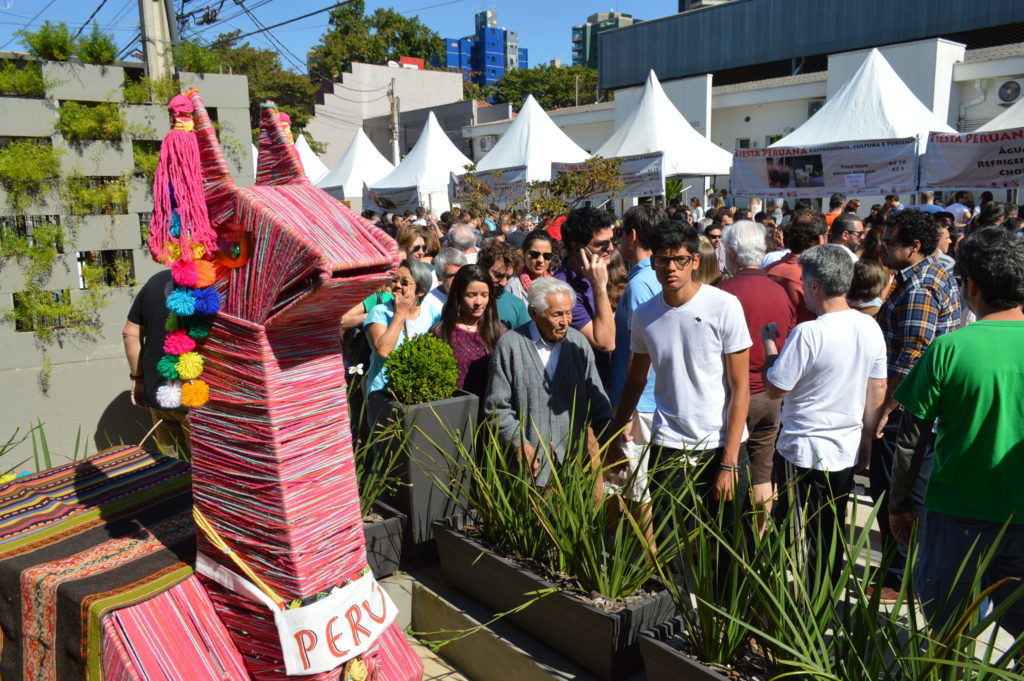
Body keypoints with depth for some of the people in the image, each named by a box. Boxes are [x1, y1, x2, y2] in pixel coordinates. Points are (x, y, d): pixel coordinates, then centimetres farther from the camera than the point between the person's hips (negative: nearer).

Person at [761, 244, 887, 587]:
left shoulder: (808, 333, -23)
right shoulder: (871, 328, -1)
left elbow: (774, 389, -17)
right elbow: (878, 389, 7)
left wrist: (769, 344, -3)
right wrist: (867, 438, 17)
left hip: (809, 452, -7)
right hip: (849, 449, 7)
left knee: (815, 536, 7)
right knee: (836, 532, 21)